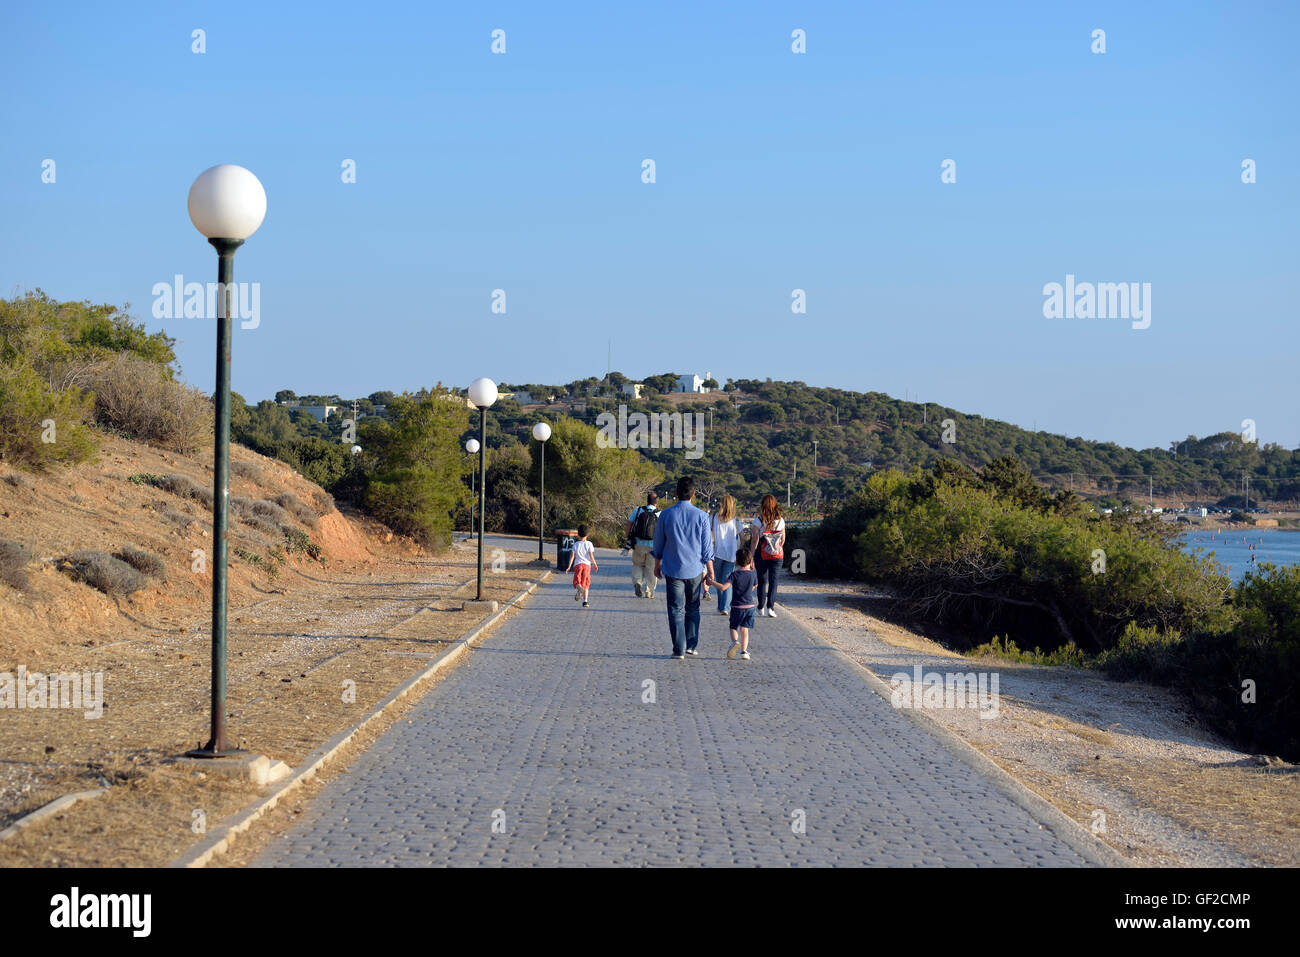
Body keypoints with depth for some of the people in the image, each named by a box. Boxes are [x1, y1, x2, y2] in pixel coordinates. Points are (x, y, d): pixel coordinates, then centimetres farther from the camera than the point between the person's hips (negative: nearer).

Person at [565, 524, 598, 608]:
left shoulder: (575, 544, 7)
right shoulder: (589, 544, 5)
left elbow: (572, 555, 1)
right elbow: (591, 555, -1)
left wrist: (569, 566, 3)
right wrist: (594, 565, 9)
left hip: (577, 565, 0)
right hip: (587, 564, 0)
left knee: (577, 582, 2)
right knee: (586, 584, 6)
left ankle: (579, 588, -35)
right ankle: (585, 601, -5)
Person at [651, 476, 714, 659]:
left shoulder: (665, 515, -5)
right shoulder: (701, 516, -6)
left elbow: (658, 544, 5)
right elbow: (707, 547, -1)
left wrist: (657, 565, 18)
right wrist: (710, 569, 8)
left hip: (673, 570, 0)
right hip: (695, 570, 1)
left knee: (676, 610, 3)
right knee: (693, 608, 16)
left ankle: (679, 649, -1)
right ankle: (691, 645, 17)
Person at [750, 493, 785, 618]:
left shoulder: (758, 520, -8)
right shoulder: (781, 521, 1)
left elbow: (755, 540, -8)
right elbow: (783, 539, 8)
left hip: (761, 554, -1)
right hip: (777, 555, 1)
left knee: (762, 580, 11)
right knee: (773, 579, 3)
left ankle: (761, 608, 17)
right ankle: (770, 606, -10)